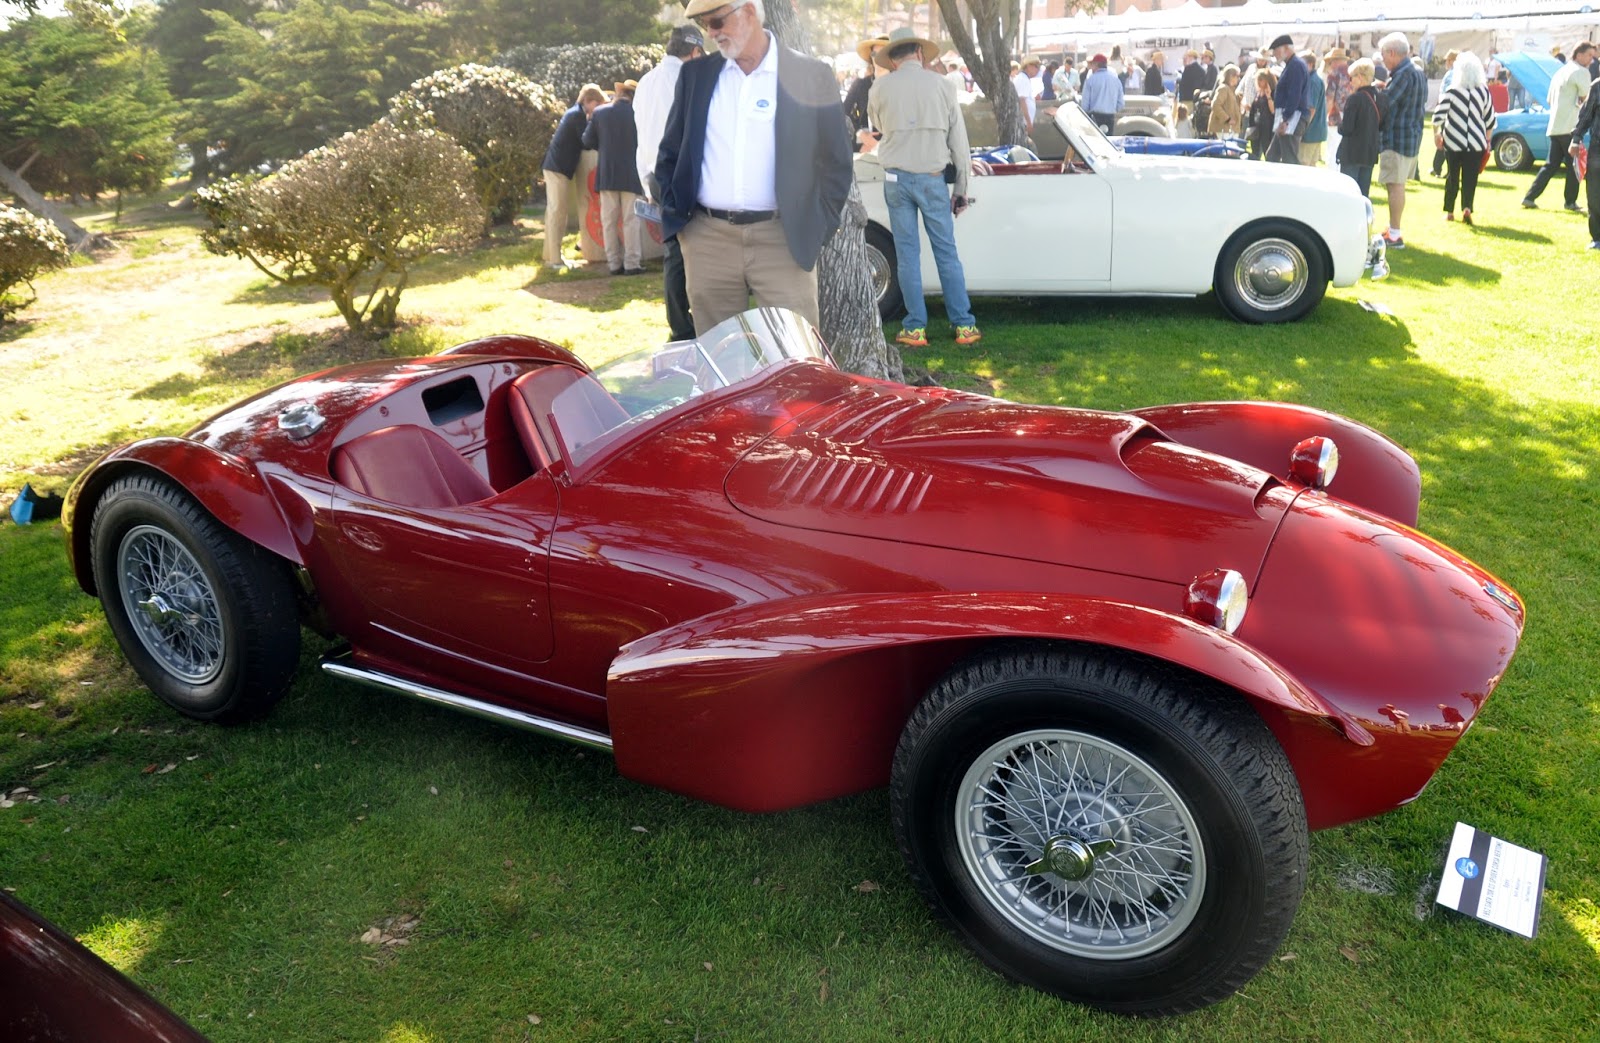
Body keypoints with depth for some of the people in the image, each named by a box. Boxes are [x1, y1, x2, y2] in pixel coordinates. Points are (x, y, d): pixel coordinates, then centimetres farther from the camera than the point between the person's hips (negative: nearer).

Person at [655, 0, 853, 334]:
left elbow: (836, 162, 4)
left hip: (782, 239, -3)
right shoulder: (696, 74, 10)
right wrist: (673, 212, 6)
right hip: (707, 238, 3)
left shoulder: (810, 76, 1)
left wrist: (817, 229, -1)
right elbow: (670, 152, 17)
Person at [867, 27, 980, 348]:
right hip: (932, 178, 0)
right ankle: (964, 325, 8)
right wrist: (961, 188, 10)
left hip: (897, 178, 0)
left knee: (908, 255, 5)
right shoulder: (941, 86, 1)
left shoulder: (881, 88, 0)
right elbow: (959, 139, 3)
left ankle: (915, 328, 6)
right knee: (946, 252, 5)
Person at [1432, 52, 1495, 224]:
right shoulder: (1484, 91, 3)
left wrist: (1436, 134, 0)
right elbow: (1490, 119, 8)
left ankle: (1450, 212, 15)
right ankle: (1467, 207, -15)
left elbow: (1438, 116, -14)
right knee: (1470, 177, 4)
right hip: (1476, 142, 1)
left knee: (1452, 176, 10)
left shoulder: (1453, 91, -6)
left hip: (1454, 141, -1)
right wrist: (1488, 139, 19)